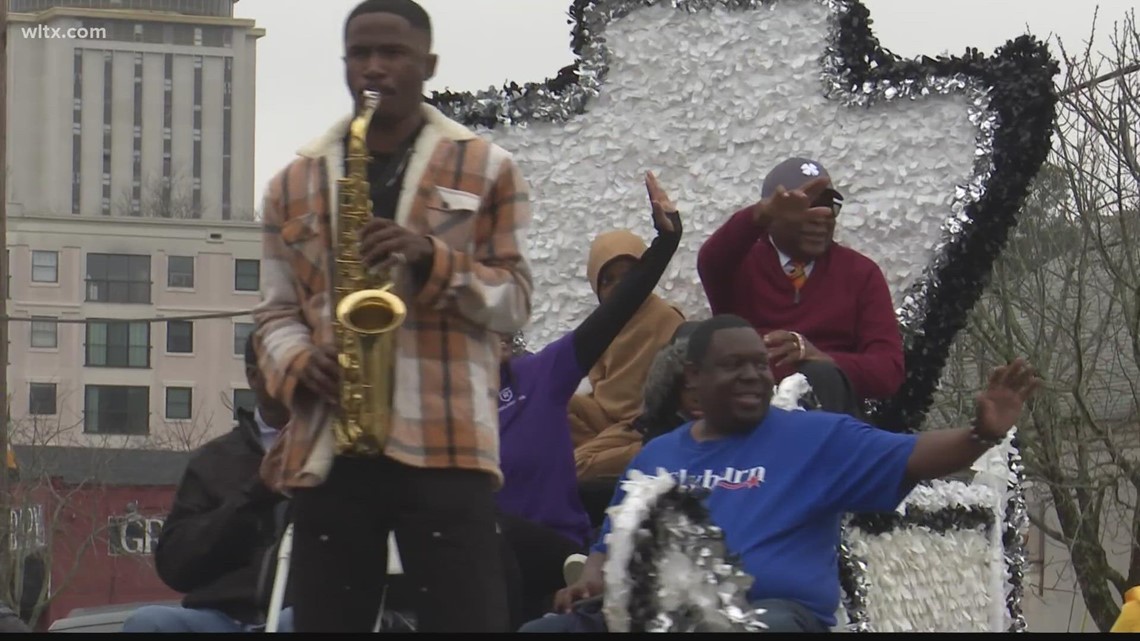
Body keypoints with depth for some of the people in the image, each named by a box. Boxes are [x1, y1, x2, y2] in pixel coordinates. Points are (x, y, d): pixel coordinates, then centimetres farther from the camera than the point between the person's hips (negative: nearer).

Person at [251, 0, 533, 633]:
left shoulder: (486, 169, 9)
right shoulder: (295, 184, 16)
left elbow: (515, 301, 6)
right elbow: (276, 311, 16)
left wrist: (431, 259, -11)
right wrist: (298, 365, -6)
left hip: (445, 443, -3)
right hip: (327, 446, 3)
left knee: (464, 621, -8)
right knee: (323, 623, 3)